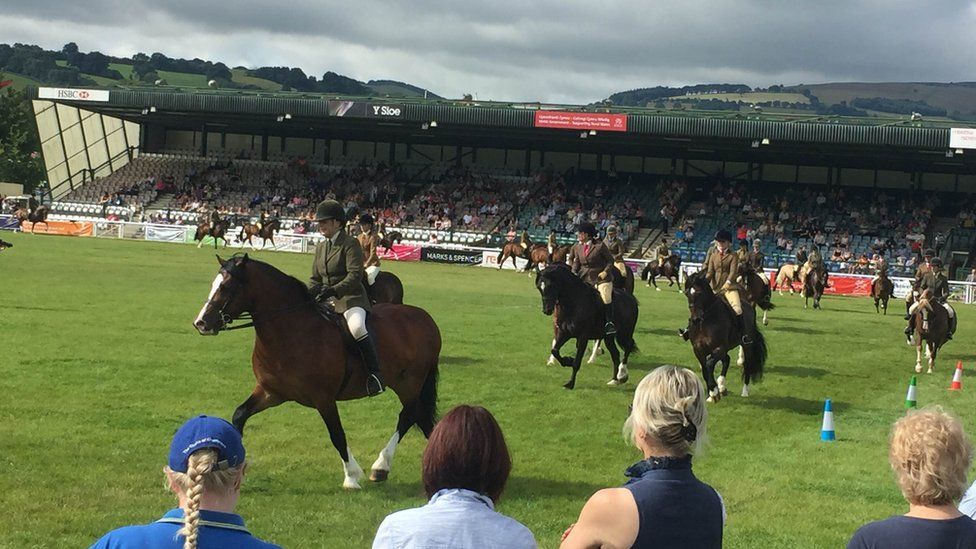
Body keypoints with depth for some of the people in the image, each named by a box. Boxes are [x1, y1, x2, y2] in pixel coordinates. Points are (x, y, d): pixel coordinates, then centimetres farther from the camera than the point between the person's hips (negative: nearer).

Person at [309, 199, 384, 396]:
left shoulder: (350, 244, -6)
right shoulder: (321, 247, 17)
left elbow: (355, 276, -17)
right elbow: (316, 280, 19)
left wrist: (333, 290, -30)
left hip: (351, 299, -9)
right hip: (327, 301, 9)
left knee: (356, 327, -37)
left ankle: (375, 374, -30)